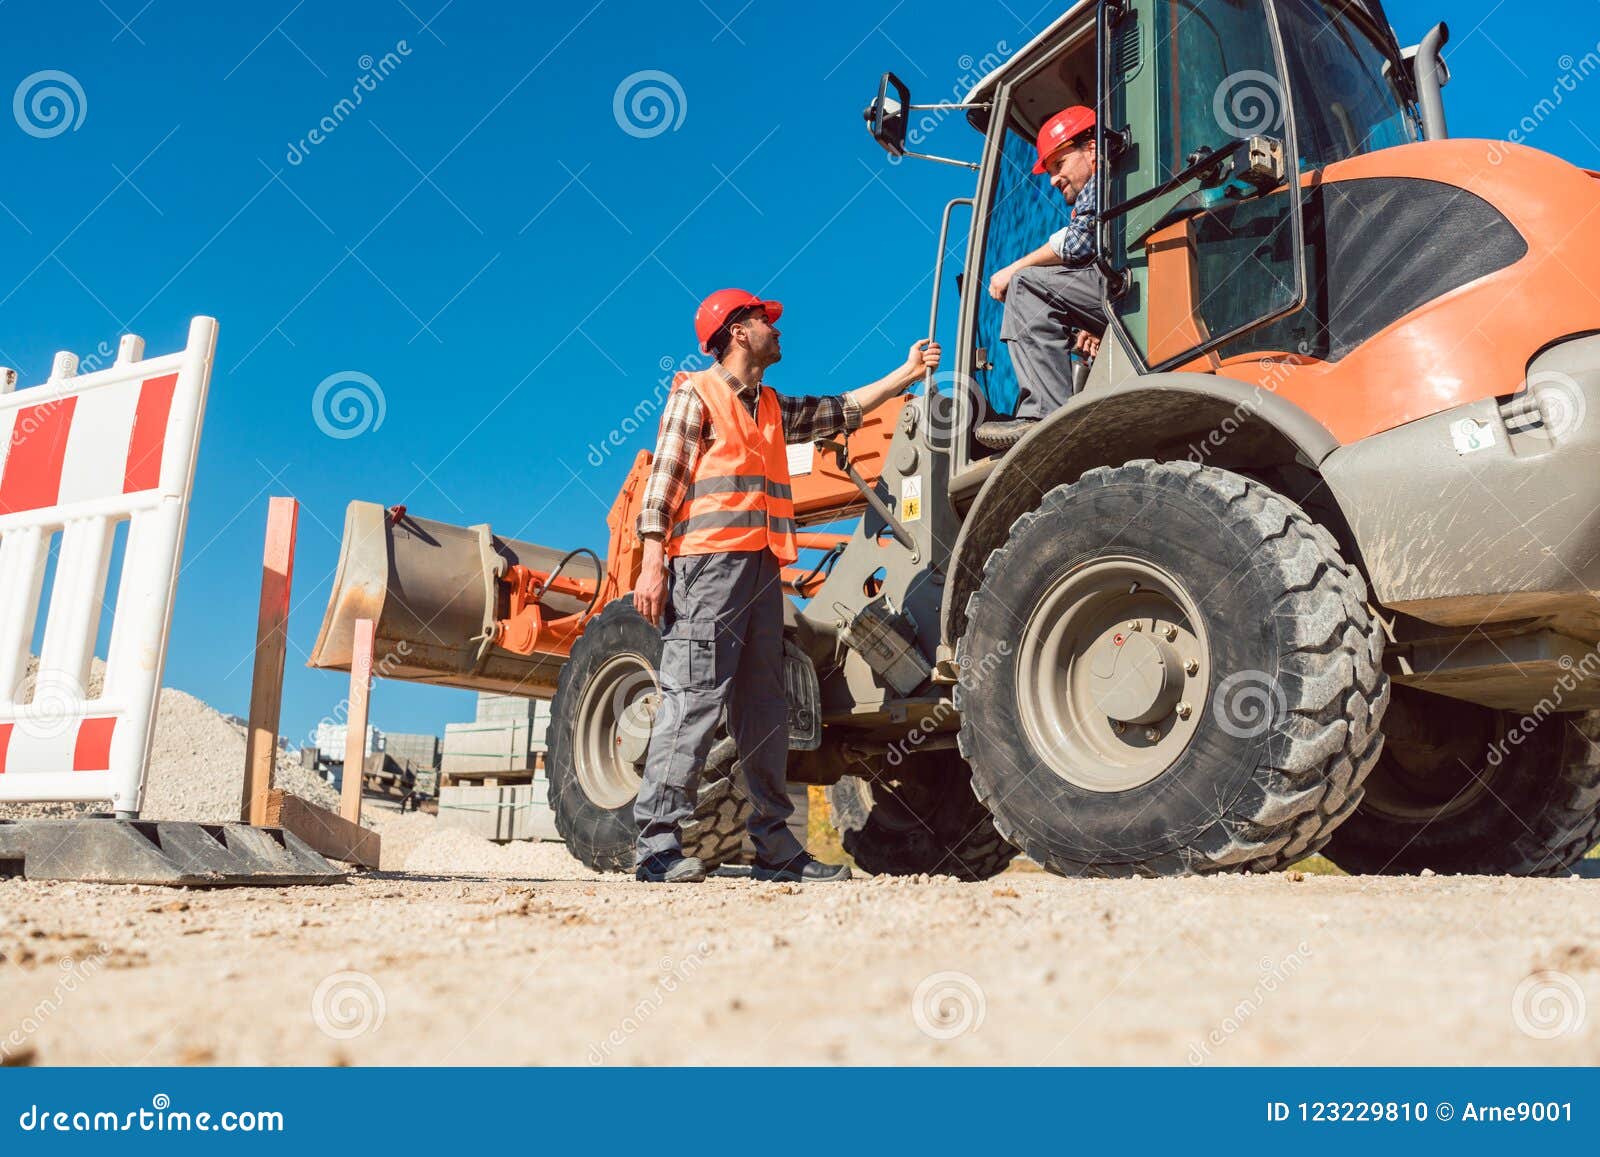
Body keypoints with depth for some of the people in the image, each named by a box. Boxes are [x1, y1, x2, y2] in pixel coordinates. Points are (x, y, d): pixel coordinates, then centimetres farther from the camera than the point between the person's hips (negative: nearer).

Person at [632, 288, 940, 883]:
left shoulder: (773, 408, 25)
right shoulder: (696, 393, 4)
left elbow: (840, 411, 32)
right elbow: (664, 478, -4)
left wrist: (906, 373, 32)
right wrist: (653, 564, -13)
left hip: (762, 566, 8)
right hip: (708, 561, -8)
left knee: (764, 706, 6)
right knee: (693, 697, -12)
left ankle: (775, 847, 10)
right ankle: (657, 843, -10)